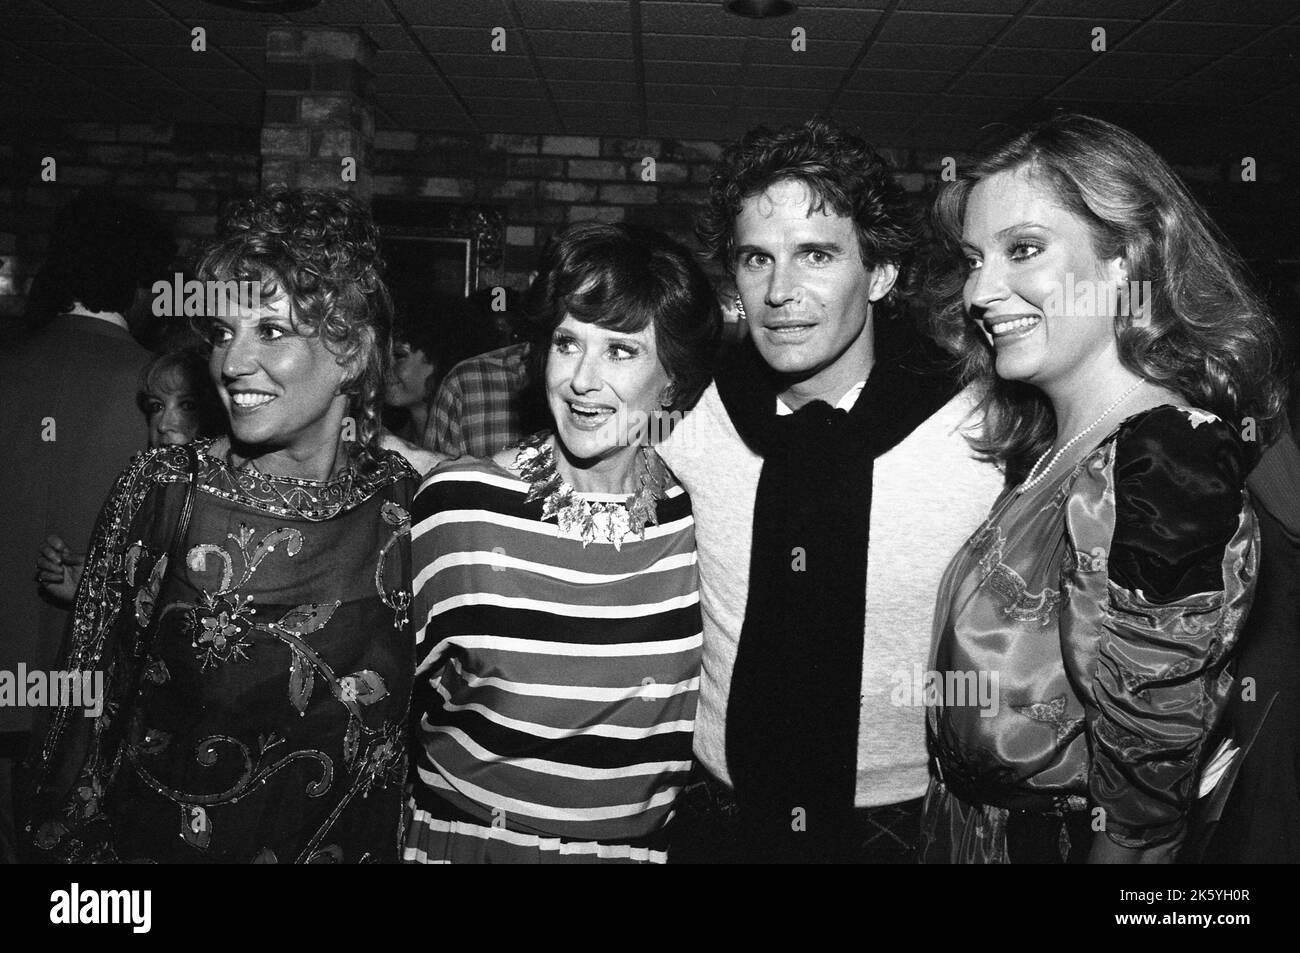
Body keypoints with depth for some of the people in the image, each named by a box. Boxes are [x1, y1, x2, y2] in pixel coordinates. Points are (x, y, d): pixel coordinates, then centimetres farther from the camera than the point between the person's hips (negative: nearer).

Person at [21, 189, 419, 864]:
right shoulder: (158, 490, -14)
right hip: (153, 843, 0)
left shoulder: (406, 504, -12)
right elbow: (87, 707, -7)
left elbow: (430, 725, -2)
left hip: (348, 846, 1)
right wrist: (67, 845, -7)